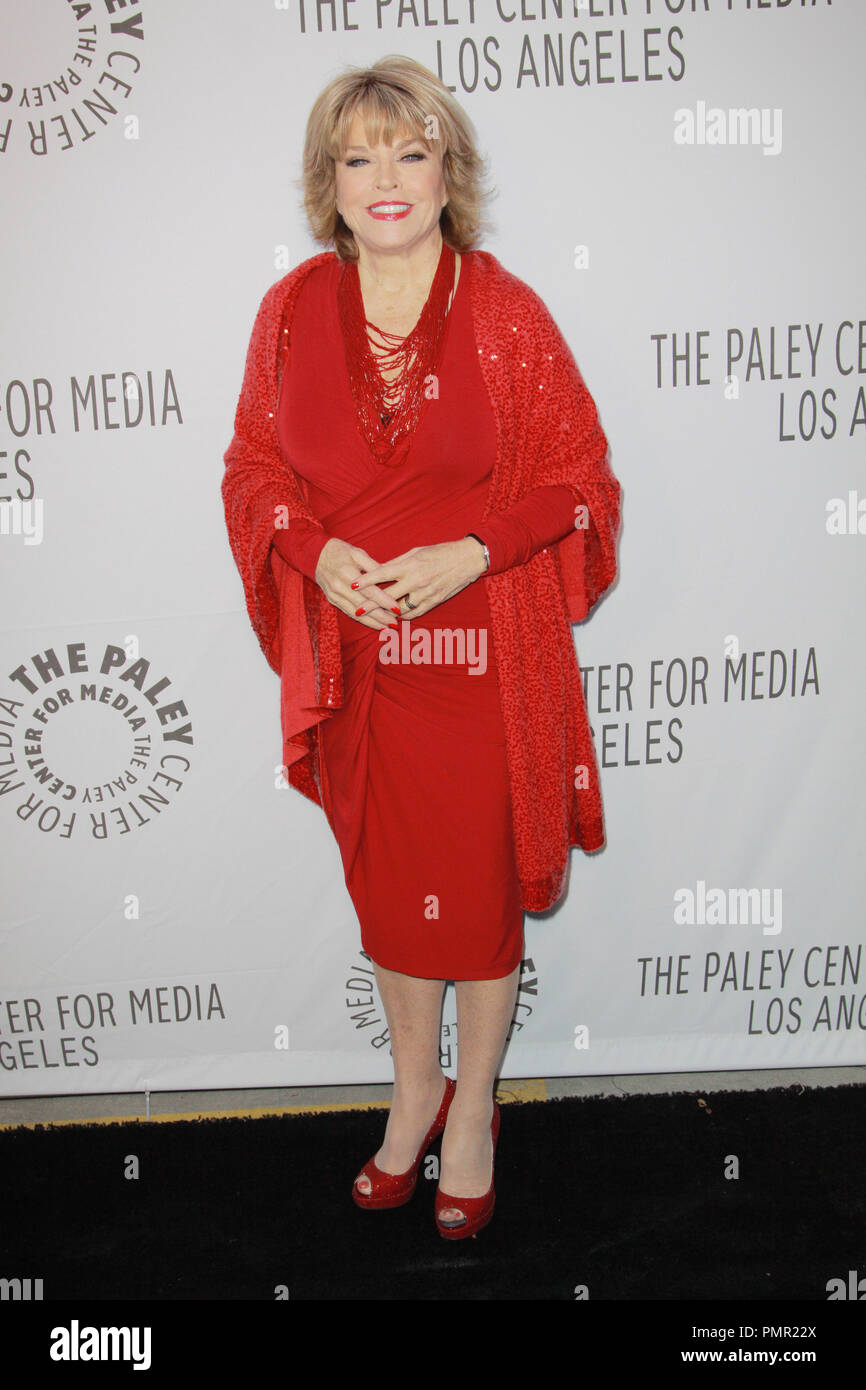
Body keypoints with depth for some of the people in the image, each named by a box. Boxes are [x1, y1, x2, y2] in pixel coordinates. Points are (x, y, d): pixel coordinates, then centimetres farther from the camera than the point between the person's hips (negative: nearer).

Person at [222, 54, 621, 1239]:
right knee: (386, 887, 15)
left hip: (482, 659, -2)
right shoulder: (292, 310, 1)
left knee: (481, 891, 8)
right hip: (353, 655, 3)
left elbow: (577, 476, -3)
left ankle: (474, 1109, 34)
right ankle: (414, 1094, 39)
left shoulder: (506, 311, -6)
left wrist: (471, 552, -18)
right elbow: (254, 468, 8)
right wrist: (317, 553, -11)